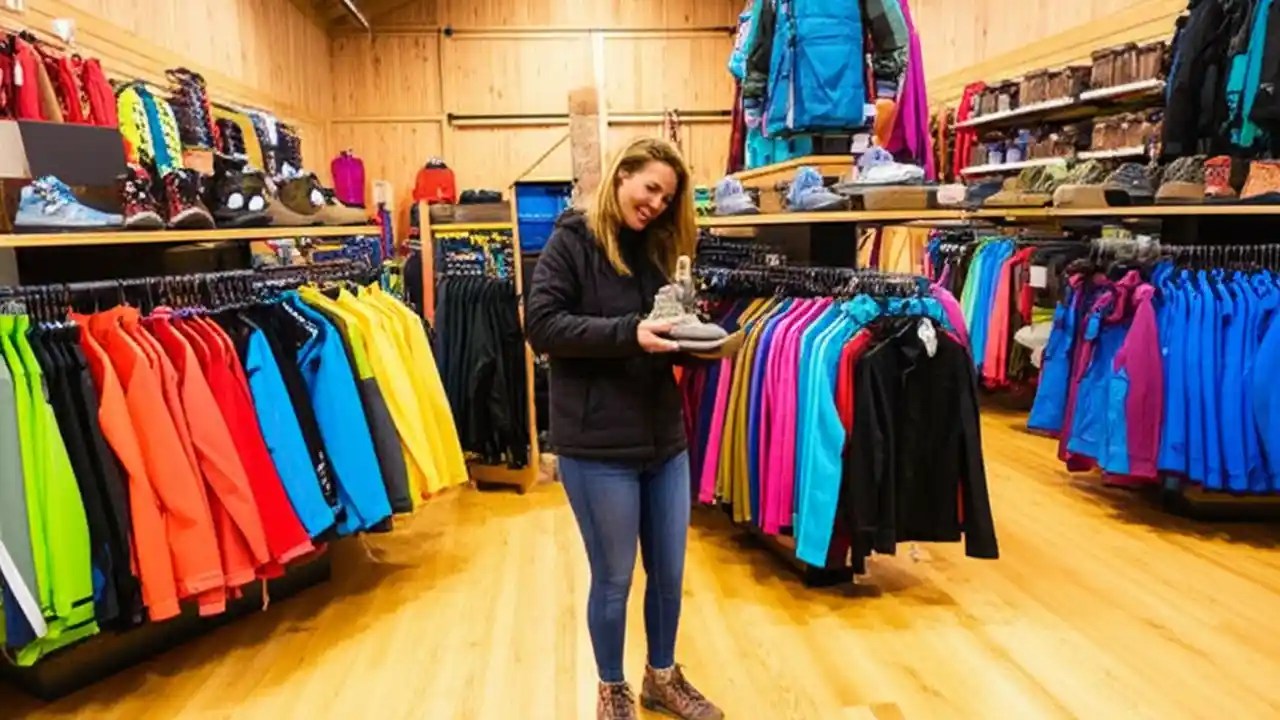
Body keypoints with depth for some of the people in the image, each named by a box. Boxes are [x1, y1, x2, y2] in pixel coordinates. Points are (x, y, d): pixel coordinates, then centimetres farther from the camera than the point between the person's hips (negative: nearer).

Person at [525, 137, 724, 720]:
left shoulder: (656, 248, 12)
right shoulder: (572, 241, -6)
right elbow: (541, 325, -16)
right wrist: (628, 333, -24)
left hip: (665, 437, 6)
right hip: (598, 443, -6)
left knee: (669, 572, 16)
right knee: (613, 577, 9)